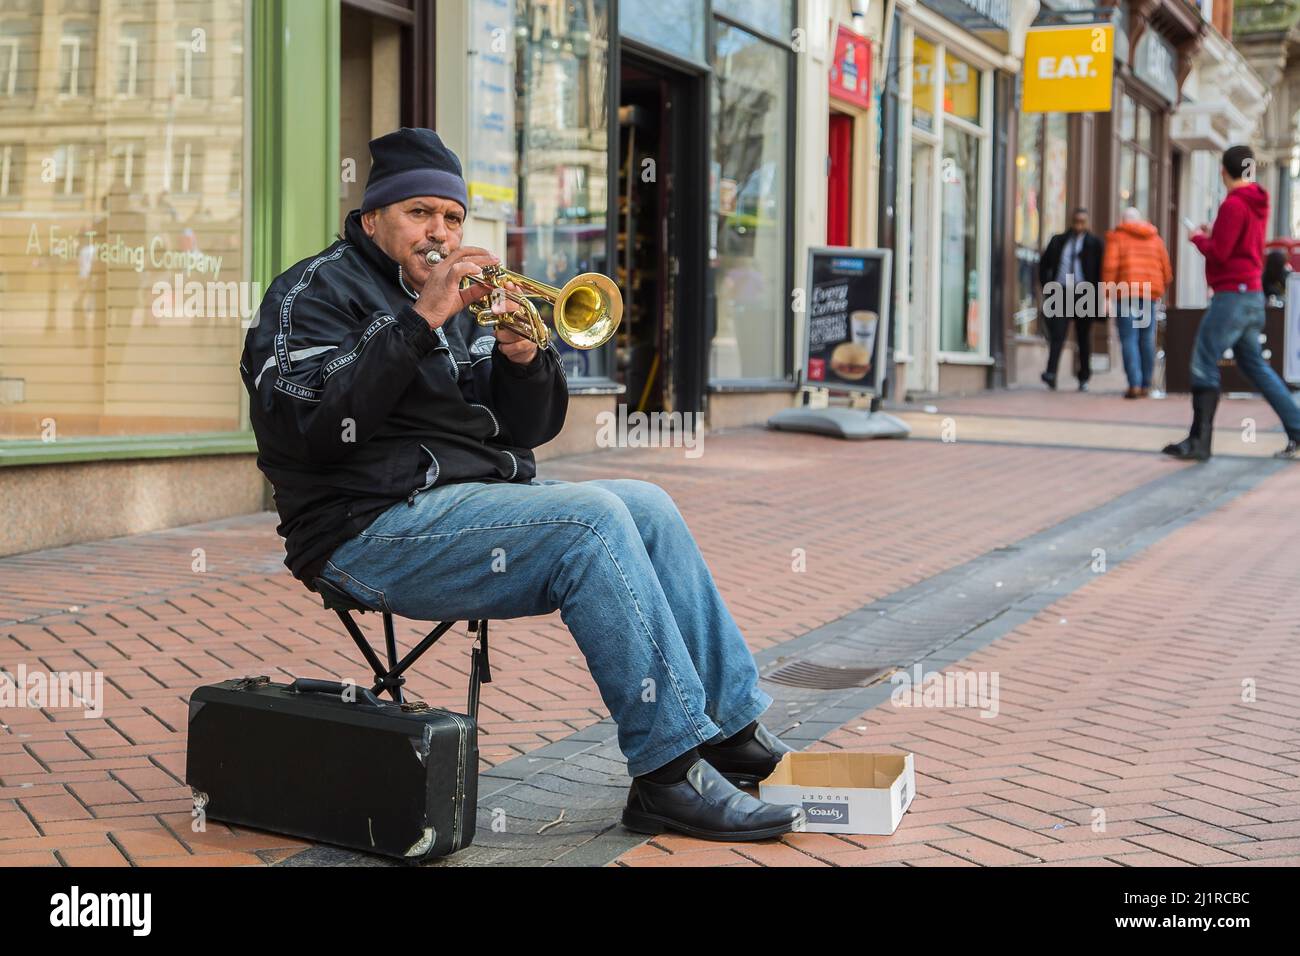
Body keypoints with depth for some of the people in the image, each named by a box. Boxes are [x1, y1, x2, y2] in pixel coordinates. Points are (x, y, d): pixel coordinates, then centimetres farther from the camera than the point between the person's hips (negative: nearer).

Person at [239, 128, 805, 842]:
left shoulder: (458, 301, 22)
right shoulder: (317, 291, 0)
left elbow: (527, 431, 15)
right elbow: (310, 425, -20)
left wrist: (524, 361, -7)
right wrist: (420, 322, -21)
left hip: (479, 492, 8)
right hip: (376, 528, -8)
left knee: (648, 506, -6)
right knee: (592, 519, -25)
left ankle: (731, 729, -3)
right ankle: (669, 773, -24)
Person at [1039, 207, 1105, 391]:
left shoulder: (1094, 244, 5)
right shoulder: (1058, 241, 11)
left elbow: (1101, 271, 1)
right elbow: (1043, 264, 17)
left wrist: (1095, 294, -7)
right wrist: (1046, 287, 7)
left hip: (1083, 295, -1)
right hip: (1061, 293, 1)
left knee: (1083, 338, 8)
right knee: (1057, 335, -13)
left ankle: (1084, 378, 18)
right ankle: (1051, 374, -22)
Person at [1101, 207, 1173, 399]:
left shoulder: (1116, 237, 4)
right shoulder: (1156, 239, 16)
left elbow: (1109, 267, -8)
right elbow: (1167, 271, 14)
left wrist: (1107, 296, -6)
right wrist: (1160, 290, 30)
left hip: (1125, 294, -4)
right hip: (1149, 296, 4)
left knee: (1129, 339, -5)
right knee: (1147, 340, 9)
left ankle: (1134, 383, -14)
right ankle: (1146, 385, 11)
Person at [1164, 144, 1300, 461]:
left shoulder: (1233, 204, -14)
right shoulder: (1257, 203, 14)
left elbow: (1218, 253, -17)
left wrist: (1199, 237, 1)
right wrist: (1214, 234, 13)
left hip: (1233, 294, -9)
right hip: (1253, 294, 9)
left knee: (1204, 364, -7)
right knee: (1253, 364, 16)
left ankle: (1199, 442, -8)